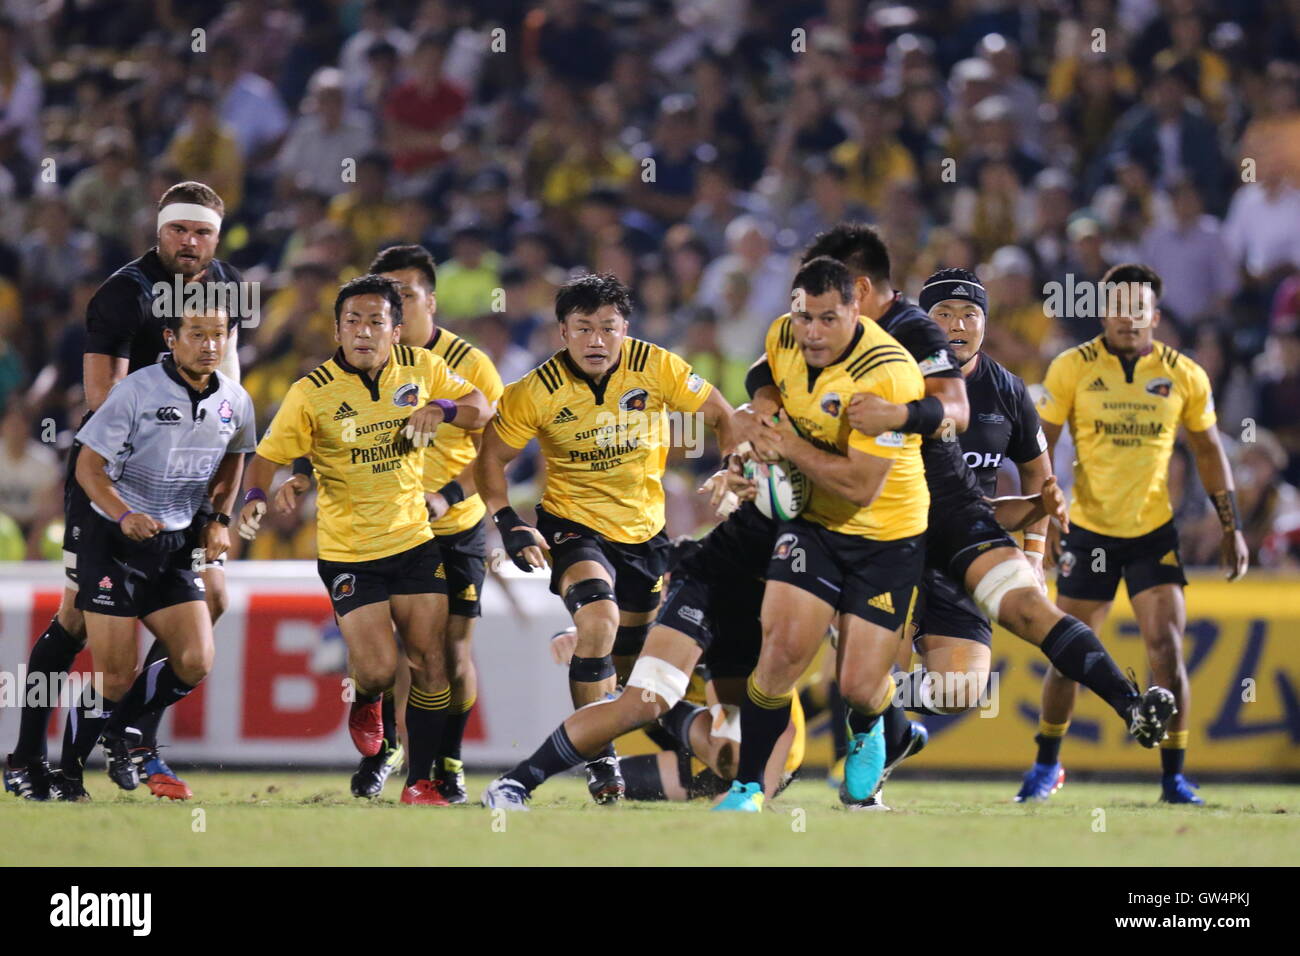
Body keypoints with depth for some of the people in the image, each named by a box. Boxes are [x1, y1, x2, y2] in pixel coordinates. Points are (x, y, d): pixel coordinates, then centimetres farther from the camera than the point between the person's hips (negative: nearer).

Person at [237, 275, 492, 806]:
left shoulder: (420, 367, -3)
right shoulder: (311, 393, -13)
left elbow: (481, 407, 8)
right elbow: (269, 454, -10)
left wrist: (441, 409, -13)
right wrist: (256, 496, -30)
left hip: (415, 541, 3)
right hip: (347, 552, -3)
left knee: (431, 662, -1)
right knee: (379, 671, -12)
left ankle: (420, 782, 14)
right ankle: (365, 703, 27)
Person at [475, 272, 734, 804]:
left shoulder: (654, 367, -13)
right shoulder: (538, 391, -16)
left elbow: (720, 416, -2)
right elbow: (491, 456, -4)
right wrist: (507, 522, -16)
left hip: (644, 528, 3)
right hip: (573, 523, -3)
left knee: (631, 651, 15)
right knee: (599, 615, -29)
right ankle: (599, 759, -20)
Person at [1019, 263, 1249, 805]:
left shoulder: (1185, 375, -2)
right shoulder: (1072, 369, -6)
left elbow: (1208, 450, 9)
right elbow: (1040, 444, -1)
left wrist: (1231, 527, 7)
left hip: (1154, 533, 0)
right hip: (1087, 531, 0)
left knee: (1167, 650, -10)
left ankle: (1174, 777, -1)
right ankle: (1046, 765, 25)